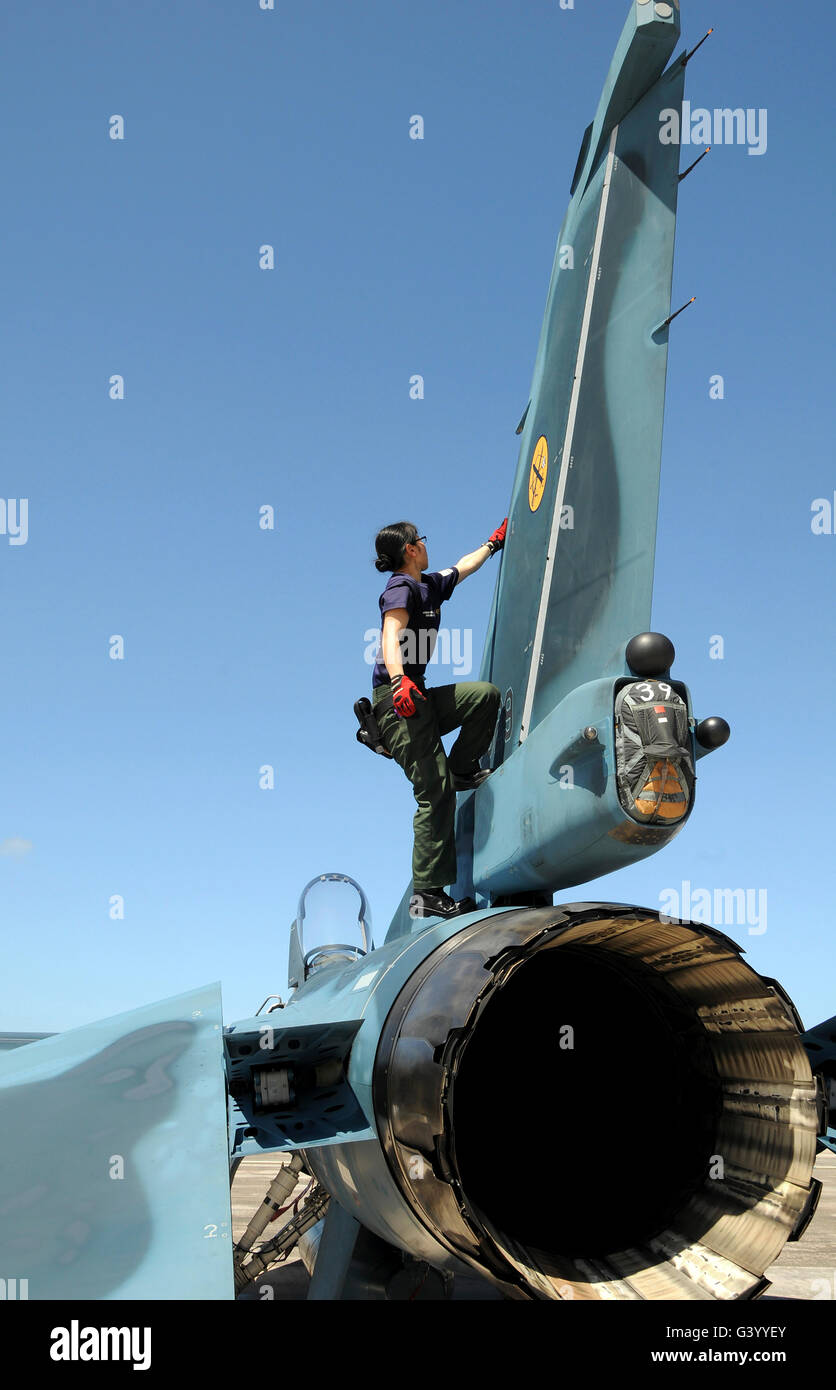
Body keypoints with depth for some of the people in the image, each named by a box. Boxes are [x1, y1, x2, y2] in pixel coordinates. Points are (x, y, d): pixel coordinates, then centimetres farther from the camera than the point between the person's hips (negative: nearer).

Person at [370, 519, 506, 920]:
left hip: (418, 697, 9)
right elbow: (390, 634, -24)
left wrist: (494, 543, 54)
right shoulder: (402, 588, -7)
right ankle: (426, 894, -13)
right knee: (435, 790, -14)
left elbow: (463, 567, 41)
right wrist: (399, 680, -40)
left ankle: (462, 768, 16)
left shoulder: (429, 585, 21)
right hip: (397, 698, -9)